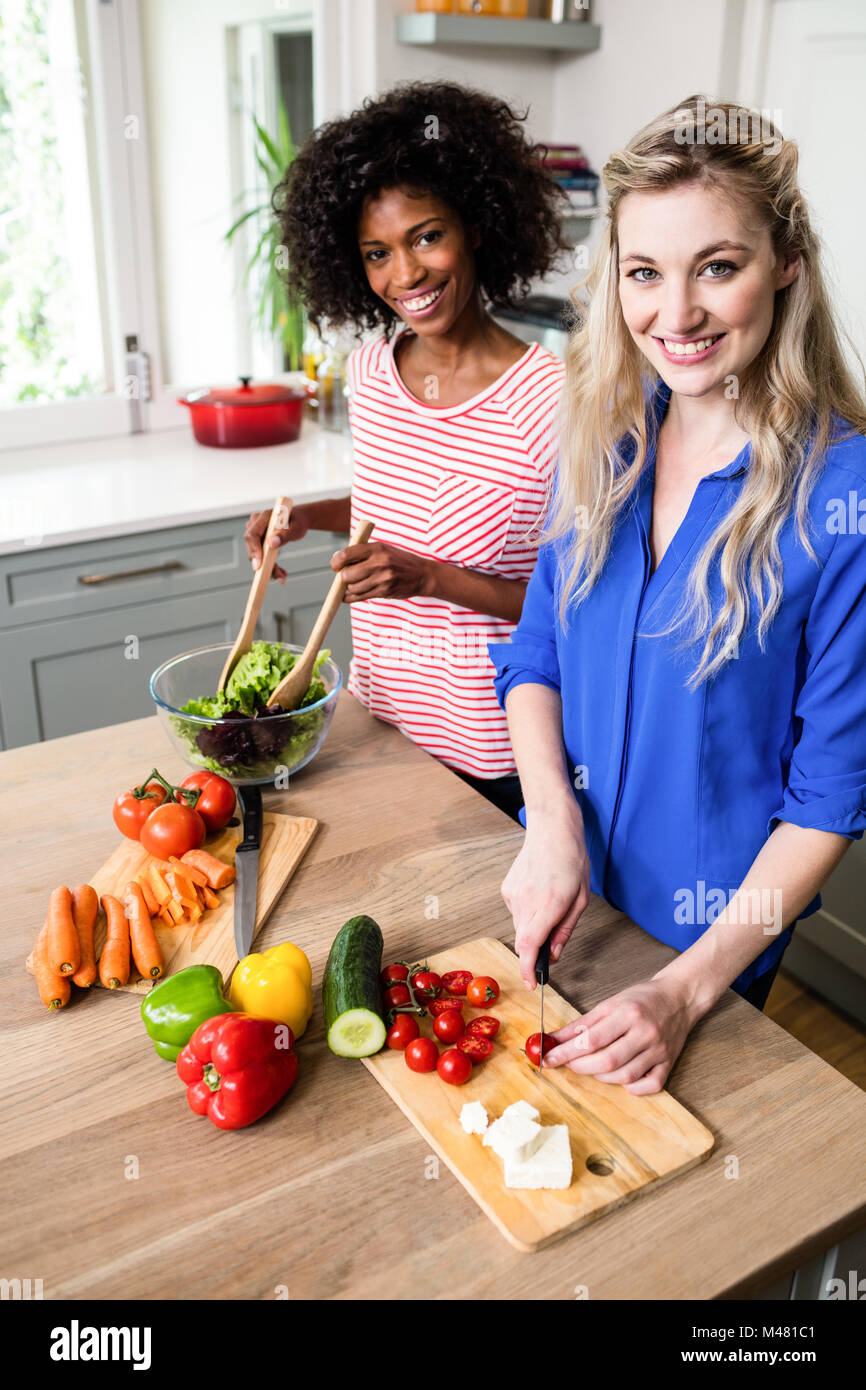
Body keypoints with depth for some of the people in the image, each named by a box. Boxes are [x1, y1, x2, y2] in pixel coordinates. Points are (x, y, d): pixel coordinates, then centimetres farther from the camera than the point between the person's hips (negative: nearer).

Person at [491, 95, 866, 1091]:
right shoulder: (604, 436, -7)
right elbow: (533, 655, 0)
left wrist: (688, 989, -21)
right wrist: (552, 821, -16)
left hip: (716, 929, -4)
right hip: (565, 891, 5)